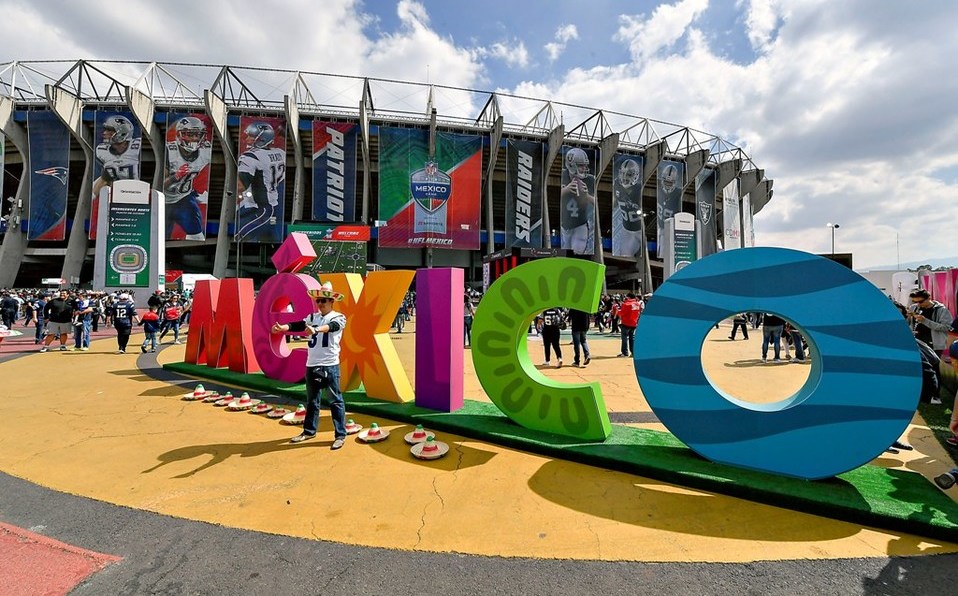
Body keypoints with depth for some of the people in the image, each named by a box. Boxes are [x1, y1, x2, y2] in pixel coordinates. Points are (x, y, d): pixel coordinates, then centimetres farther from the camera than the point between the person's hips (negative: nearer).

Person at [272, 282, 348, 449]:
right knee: (311, 400, 18)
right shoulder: (312, 317, 11)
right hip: (311, 365, 6)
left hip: (330, 366, -6)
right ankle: (309, 431, 32)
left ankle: (340, 435, 7)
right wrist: (282, 327, -25)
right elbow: (298, 325, -5)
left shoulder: (339, 317, -4)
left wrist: (316, 329, -46)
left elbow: (330, 326, -25)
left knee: (335, 401, -1)